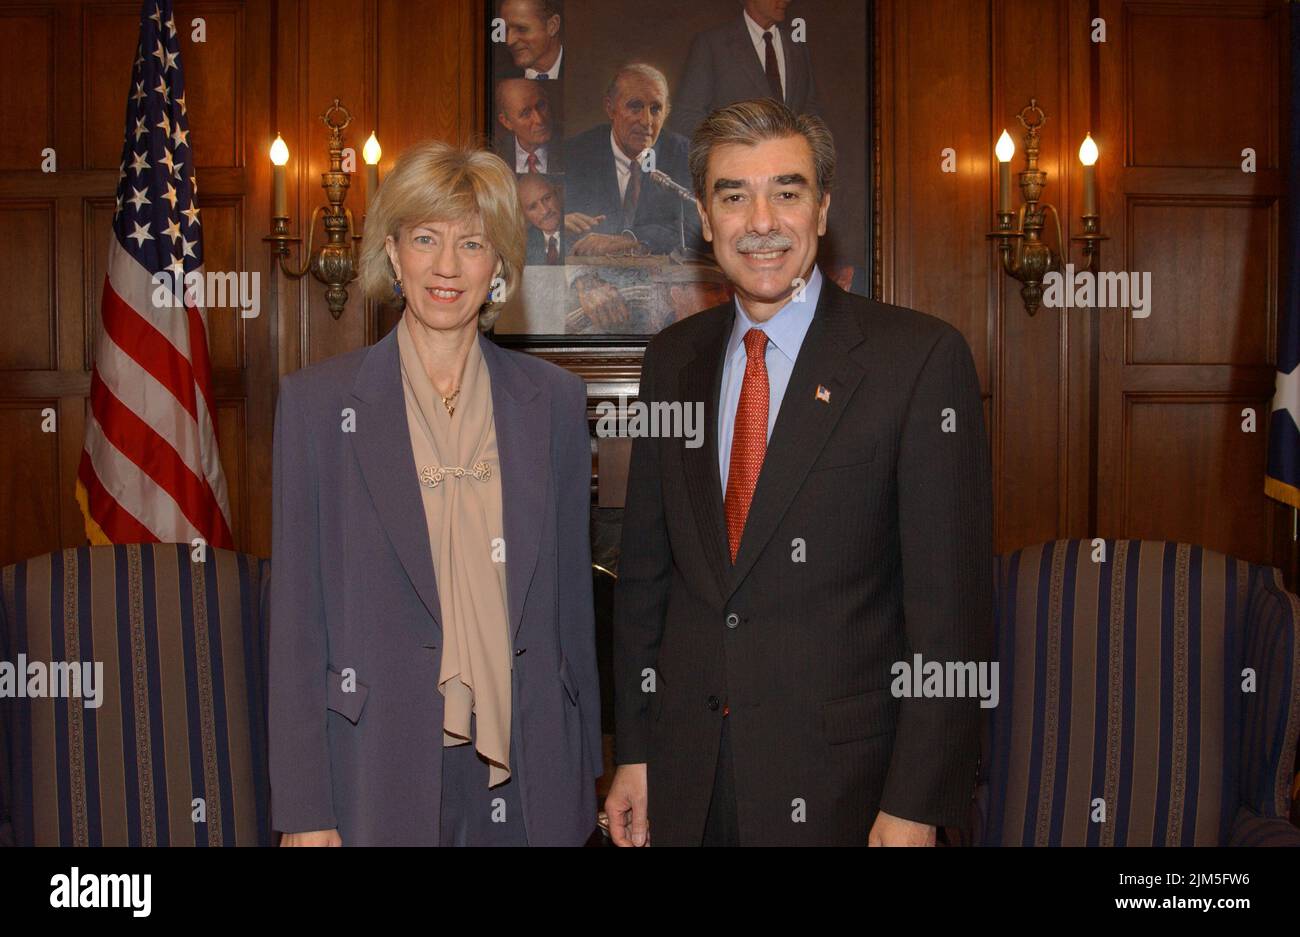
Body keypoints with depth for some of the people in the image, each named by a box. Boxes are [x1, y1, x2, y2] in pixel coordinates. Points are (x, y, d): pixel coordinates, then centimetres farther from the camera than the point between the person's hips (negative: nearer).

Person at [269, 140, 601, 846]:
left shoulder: (553, 401, 3)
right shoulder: (316, 402, -3)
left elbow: (571, 597, 7)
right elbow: (296, 615, -3)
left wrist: (584, 773, 8)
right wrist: (304, 809, -6)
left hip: (523, 772, 2)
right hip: (378, 768, -2)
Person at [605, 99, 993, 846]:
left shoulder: (922, 357, -11)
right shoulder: (673, 359, 5)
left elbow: (952, 606, -12)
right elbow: (646, 570, 9)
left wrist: (915, 805, -14)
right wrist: (634, 750, 7)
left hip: (841, 784, -4)